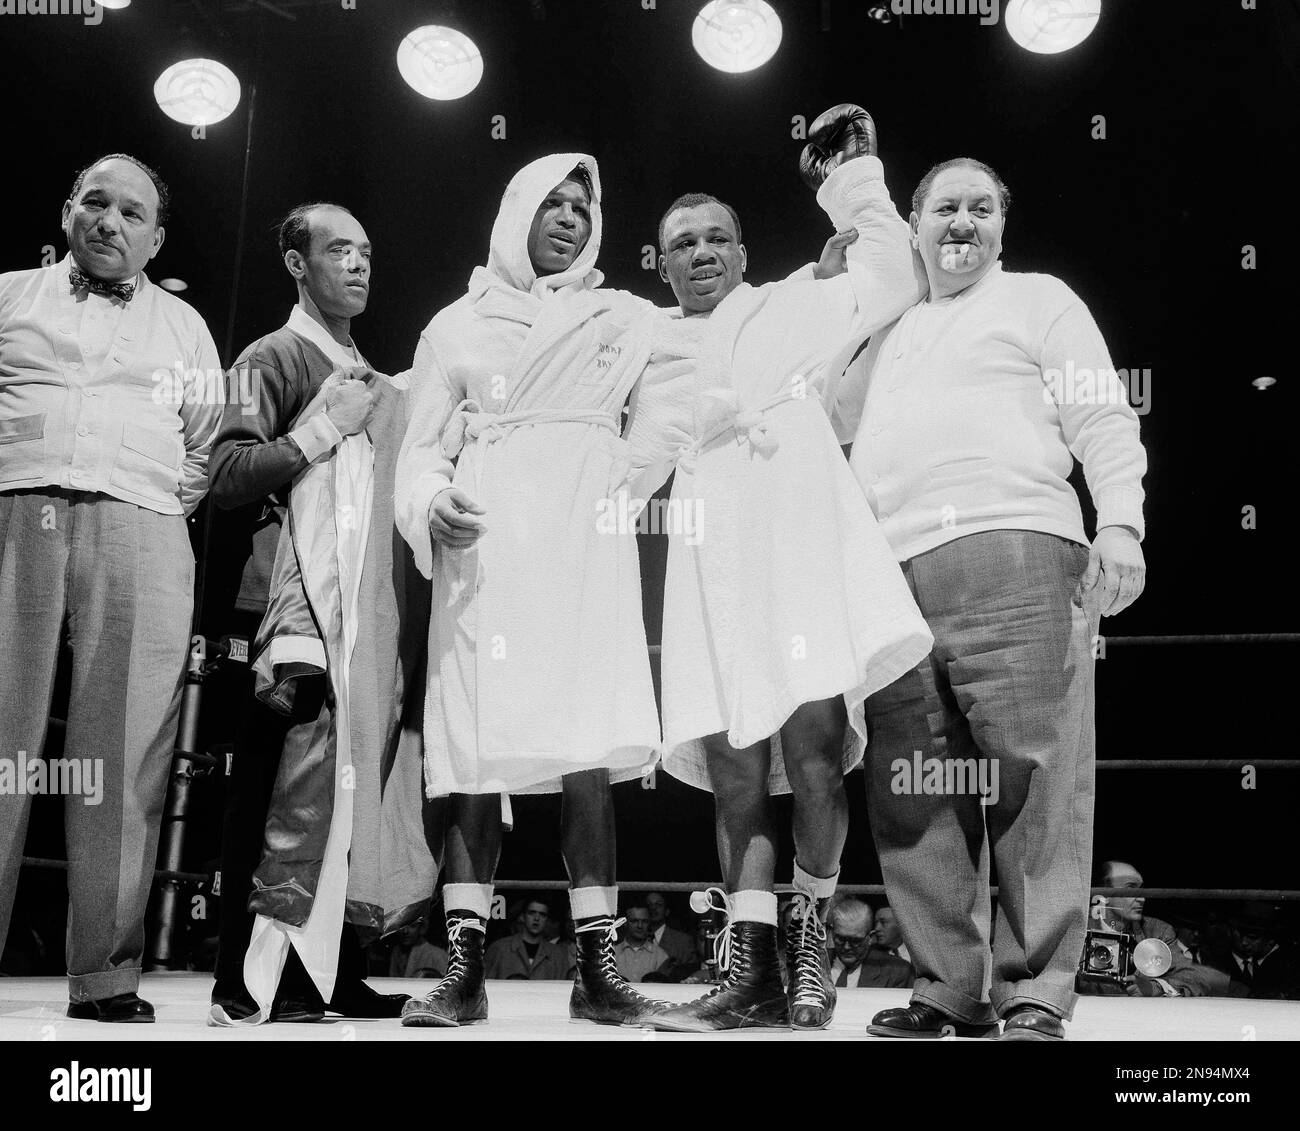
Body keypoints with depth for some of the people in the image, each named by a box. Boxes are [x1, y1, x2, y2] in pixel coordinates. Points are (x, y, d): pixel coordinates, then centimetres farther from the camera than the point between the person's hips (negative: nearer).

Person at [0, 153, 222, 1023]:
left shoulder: (183, 325, 25)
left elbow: (212, 445, 21)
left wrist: (178, 497, 5)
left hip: (141, 530, 0)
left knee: (123, 755, -8)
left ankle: (107, 976, -6)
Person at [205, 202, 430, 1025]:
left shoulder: (378, 385, 25)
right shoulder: (275, 358, 4)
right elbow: (229, 476, -7)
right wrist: (323, 428, -9)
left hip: (379, 616, 7)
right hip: (305, 609, -7)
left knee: (359, 790, 5)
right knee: (294, 788, -10)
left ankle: (333, 972, 12)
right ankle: (253, 982, -5)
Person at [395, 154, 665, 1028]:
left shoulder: (624, 318, 22)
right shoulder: (457, 326, 19)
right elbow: (423, 450, 13)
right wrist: (431, 505, -5)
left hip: (585, 547, 0)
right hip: (483, 550, 0)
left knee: (588, 752, -10)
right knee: (475, 750, -6)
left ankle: (598, 967, -5)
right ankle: (465, 969, -2)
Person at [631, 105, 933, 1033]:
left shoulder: (795, 307, 19)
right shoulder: (655, 357, 25)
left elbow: (892, 283, 6)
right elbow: (625, 473, 27)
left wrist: (855, 177, 10)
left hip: (806, 545, -2)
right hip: (713, 564, 3)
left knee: (812, 744, -14)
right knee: (736, 771, -2)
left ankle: (813, 933, 5)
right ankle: (753, 974, 3)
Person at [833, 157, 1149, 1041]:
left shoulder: (1037, 300, 17)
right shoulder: (886, 332, 31)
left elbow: (1103, 418, 7)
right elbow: (829, 421, 27)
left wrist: (1122, 523, -10)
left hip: (1015, 553, -4)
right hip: (896, 574, 5)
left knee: (1034, 781, -9)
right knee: (912, 796, 0)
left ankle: (1035, 994, -2)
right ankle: (951, 989, 9)